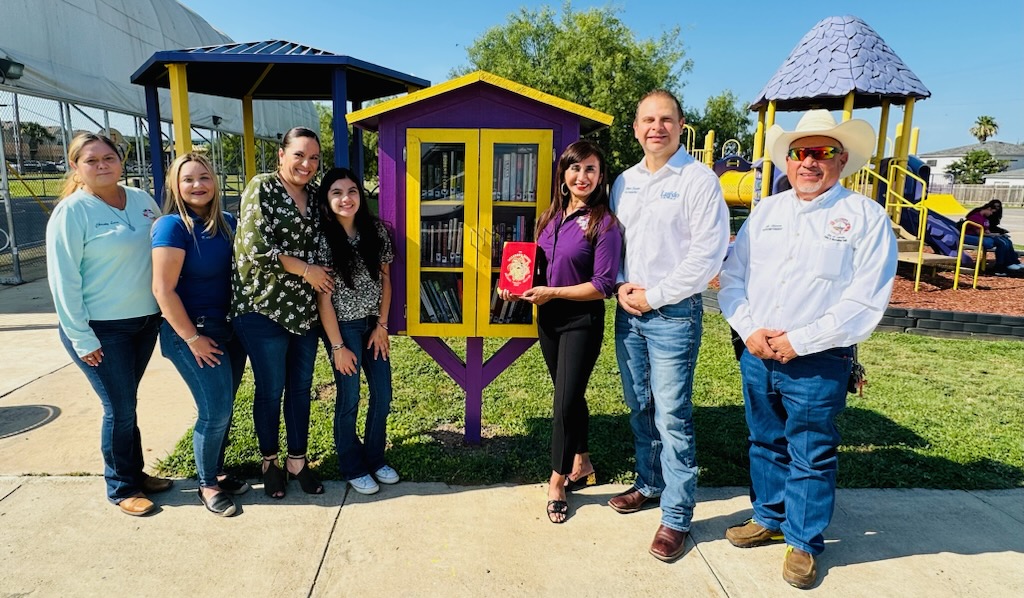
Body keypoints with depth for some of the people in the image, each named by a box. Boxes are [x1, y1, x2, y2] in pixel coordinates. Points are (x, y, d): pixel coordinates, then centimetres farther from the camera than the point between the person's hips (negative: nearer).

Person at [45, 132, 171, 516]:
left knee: (125, 401, 18)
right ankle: (122, 488, 21)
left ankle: (135, 472, 33)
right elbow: (63, 280, -12)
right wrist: (81, 338, -13)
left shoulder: (142, 200, 4)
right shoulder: (72, 212, -12)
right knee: (120, 407, 2)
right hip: (101, 329, -5)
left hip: (146, 320, 5)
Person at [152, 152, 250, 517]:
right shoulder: (172, 226, -14)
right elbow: (163, 289, -18)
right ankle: (208, 485, 17)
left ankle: (217, 471, 33)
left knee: (222, 406, 14)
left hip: (229, 327, 6)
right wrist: (193, 339, -16)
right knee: (215, 408, -3)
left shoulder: (227, 223, 4)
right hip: (193, 330, -6)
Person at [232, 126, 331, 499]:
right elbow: (256, 247, -17)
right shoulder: (262, 188, -8)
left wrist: (322, 279, 5)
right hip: (265, 307, -5)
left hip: (305, 309, 6)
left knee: (301, 387, 13)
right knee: (270, 389, 7)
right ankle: (269, 461, 28)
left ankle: (297, 461, 29)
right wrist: (306, 270, -13)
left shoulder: (315, 195, 10)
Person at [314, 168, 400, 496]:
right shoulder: (323, 239, -15)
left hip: (372, 324, 5)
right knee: (349, 398, 5)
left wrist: (382, 325, -1)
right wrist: (338, 347, -12)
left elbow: (385, 279, 4)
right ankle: (352, 469, 25)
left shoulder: (376, 230, -3)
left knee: (383, 394, 9)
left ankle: (375, 458, 31)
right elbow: (323, 297, -13)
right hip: (342, 327, -4)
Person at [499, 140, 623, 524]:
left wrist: (551, 293, -18)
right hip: (548, 319, 6)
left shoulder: (604, 223, -14)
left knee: (565, 401, -1)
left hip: (582, 322, -6)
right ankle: (581, 464, 38)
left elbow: (603, 286, -17)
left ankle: (557, 482, 17)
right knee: (570, 395, 19)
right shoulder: (551, 217, 6)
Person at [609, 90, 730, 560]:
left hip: (673, 314, -6)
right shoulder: (624, 182, 12)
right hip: (629, 311, 6)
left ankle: (676, 517, 10)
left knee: (672, 416, -3)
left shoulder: (699, 180, -7)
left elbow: (707, 255, -13)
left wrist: (653, 296, -13)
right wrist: (620, 284, -1)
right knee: (639, 407, 16)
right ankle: (649, 483, 34)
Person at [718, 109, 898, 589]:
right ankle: (769, 518, 38)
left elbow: (865, 301, -13)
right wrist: (749, 330, -8)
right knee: (765, 443, 18)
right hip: (757, 355, 5)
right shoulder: (766, 211, 9)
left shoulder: (865, 217, -6)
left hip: (818, 363, -4)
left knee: (811, 456, 8)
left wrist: (800, 341, -16)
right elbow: (732, 276, 6)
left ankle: (804, 542, 27)